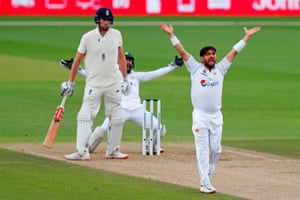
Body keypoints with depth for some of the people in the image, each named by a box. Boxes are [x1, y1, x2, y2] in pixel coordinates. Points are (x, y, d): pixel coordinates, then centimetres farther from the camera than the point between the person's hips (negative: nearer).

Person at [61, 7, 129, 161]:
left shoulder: (116, 35, 1)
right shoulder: (88, 37, -7)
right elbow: (77, 60, -1)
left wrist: (125, 79, 8)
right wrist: (70, 83, 1)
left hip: (113, 83, 3)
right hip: (94, 84, -3)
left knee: (117, 119, 6)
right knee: (85, 116, -11)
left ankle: (113, 151, 18)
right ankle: (82, 152, -15)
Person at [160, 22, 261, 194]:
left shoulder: (220, 69, 9)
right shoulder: (195, 69, 2)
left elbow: (234, 52, 10)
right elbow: (182, 51, -2)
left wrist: (247, 37, 10)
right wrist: (171, 35, -9)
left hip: (216, 116, 4)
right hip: (200, 116, -4)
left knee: (215, 150, 5)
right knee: (203, 149, -6)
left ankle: (207, 178, 20)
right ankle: (205, 184, -9)